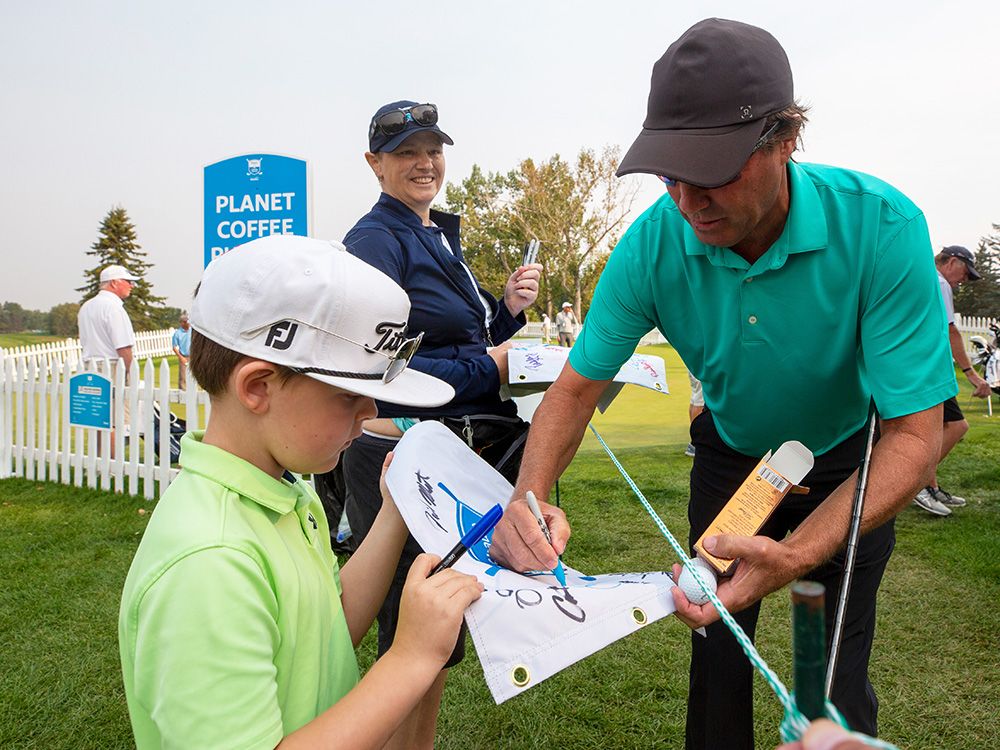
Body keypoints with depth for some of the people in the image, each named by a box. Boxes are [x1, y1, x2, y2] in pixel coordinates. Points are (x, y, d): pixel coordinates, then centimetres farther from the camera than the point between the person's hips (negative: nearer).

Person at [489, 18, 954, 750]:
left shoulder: (880, 227, -32)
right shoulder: (653, 243, -25)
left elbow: (914, 434, -31)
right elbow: (578, 386, -16)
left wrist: (795, 555, -46)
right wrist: (530, 496, -36)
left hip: (847, 463, -1)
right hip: (730, 456, 2)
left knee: (836, 685, 4)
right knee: (718, 657, 11)